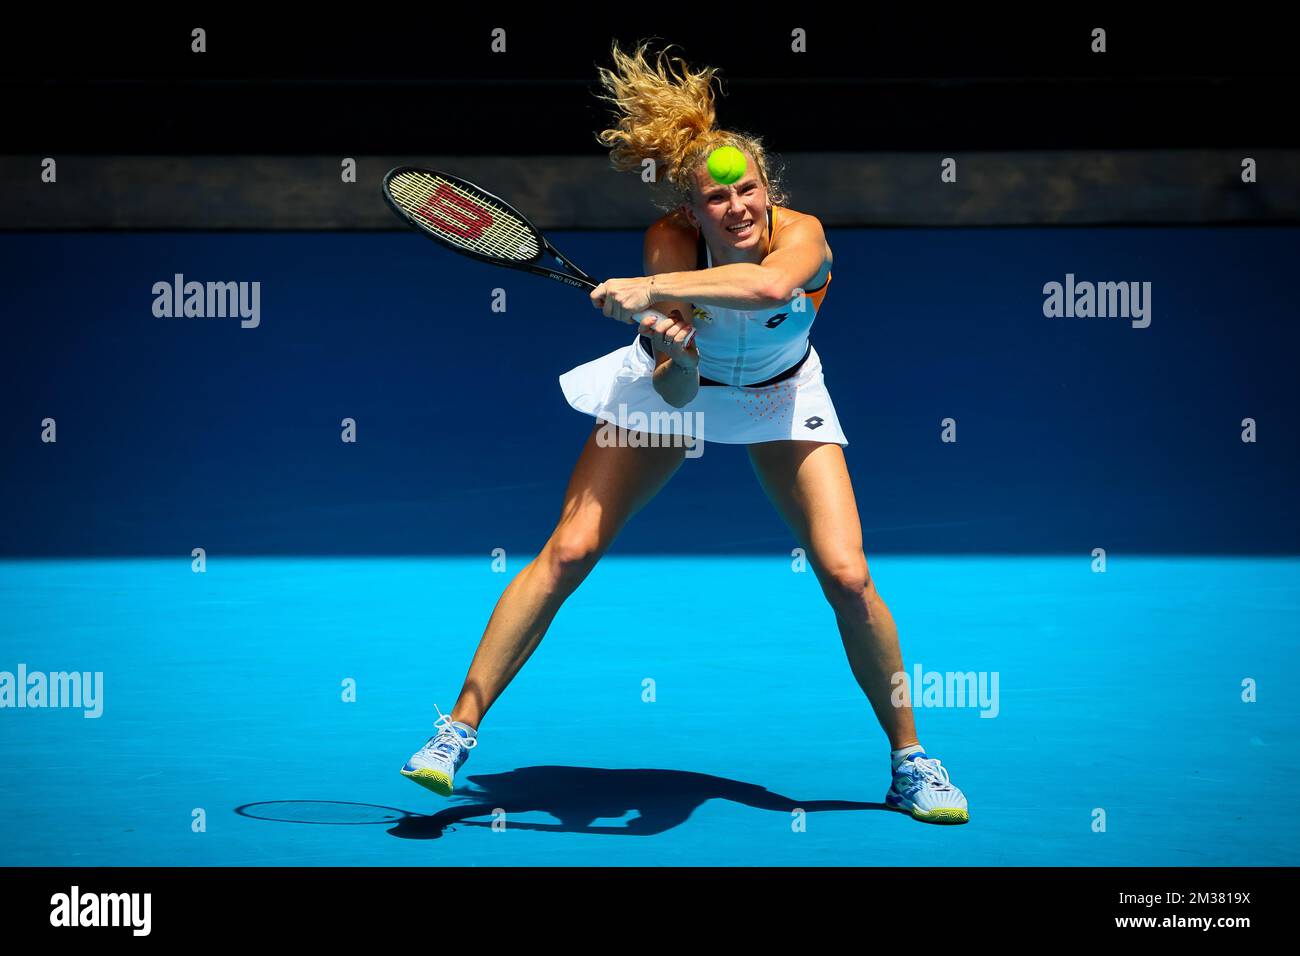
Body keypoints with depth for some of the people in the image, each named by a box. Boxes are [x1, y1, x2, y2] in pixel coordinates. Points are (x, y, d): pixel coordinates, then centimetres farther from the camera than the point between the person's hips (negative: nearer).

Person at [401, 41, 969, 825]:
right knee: (569, 549, -8)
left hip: (779, 394, 0)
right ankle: (459, 730, 2)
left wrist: (651, 290, -60)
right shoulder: (670, 240, -29)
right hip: (678, 384, 0)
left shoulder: (802, 234, -32)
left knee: (847, 575, -13)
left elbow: (772, 285, -58)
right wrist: (672, 353, -55)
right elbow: (676, 390, -34)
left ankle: (909, 759, 8)